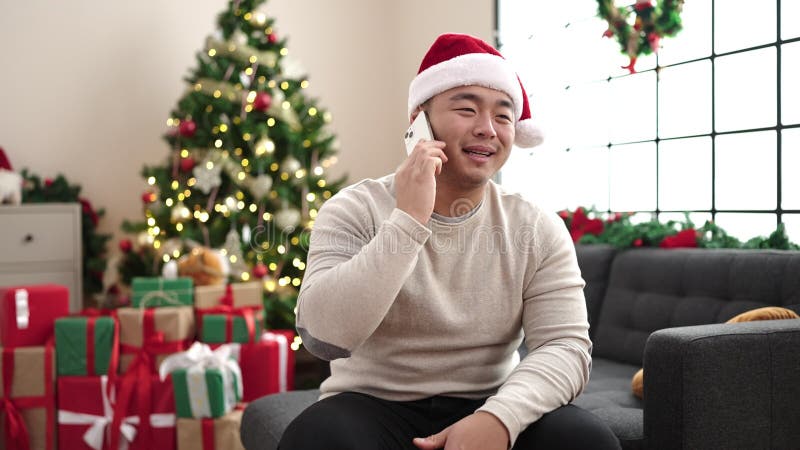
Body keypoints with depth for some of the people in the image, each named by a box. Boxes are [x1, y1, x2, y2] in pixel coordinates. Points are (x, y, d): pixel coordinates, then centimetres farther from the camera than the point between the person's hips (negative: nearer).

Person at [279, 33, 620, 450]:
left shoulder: (539, 230, -1)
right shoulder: (356, 210, -7)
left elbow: (565, 346, -10)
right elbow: (322, 337, -21)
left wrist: (499, 416, -29)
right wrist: (407, 222, -26)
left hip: (486, 411, 2)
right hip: (374, 409, -1)